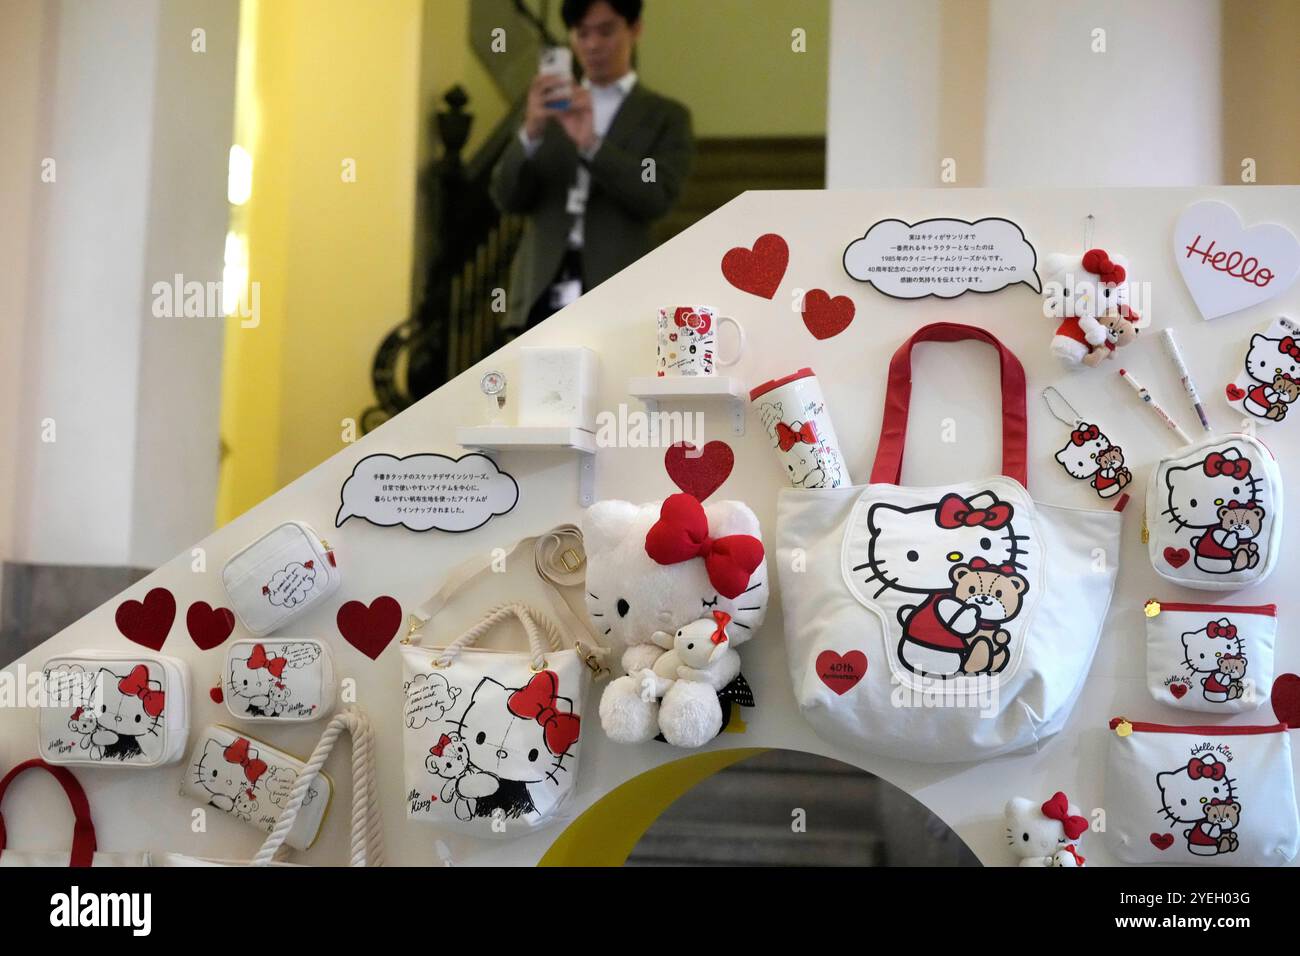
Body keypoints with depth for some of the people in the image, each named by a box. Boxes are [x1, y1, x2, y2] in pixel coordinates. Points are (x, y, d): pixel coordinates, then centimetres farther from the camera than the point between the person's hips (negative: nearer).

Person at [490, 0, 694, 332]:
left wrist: (591, 143, -18)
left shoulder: (665, 116, 11)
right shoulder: (550, 112, 19)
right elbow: (507, 198, 8)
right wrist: (530, 132, -10)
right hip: (542, 297, 3)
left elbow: (657, 198, -6)